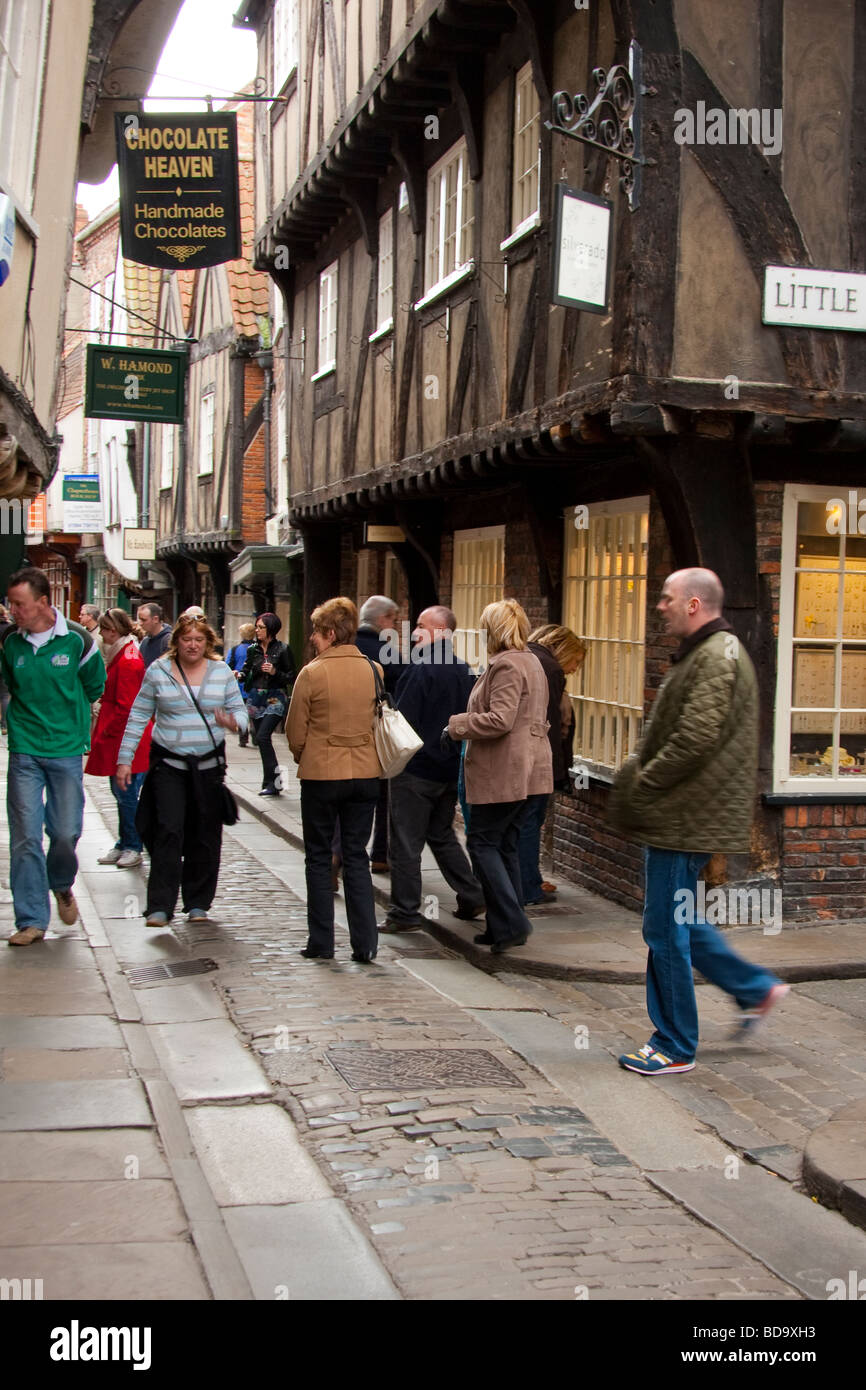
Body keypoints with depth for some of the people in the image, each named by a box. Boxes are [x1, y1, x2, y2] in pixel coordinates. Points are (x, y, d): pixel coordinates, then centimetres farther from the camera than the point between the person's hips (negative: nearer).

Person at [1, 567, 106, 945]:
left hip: (67, 751, -1)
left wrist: (65, 717, 9)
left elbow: (94, 686, 9)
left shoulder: (76, 639, -6)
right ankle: (32, 920, 6)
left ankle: (61, 885, 34)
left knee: (66, 832, 1)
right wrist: (32, 718, 9)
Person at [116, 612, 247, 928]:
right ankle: (160, 906, -10)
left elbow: (239, 710, 6)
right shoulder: (157, 671, 0)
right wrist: (124, 759, 0)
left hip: (209, 764, 2)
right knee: (169, 831, -13)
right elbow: (138, 717, 4)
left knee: (204, 836, 6)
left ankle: (198, 903, 19)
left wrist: (233, 722, -18)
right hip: (168, 763, -2)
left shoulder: (221, 672, 4)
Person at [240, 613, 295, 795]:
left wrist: (275, 672, -18)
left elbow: (291, 677, -3)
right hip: (256, 698, 5)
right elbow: (247, 671, 11)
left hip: (275, 698, -5)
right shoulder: (253, 649, 9)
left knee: (262, 737, -18)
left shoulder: (282, 650, -4)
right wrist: (240, 675, -10)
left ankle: (271, 781, -10)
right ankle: (272, 782, 18)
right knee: (260, 739, 7)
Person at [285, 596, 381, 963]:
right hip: (365, 773, 4)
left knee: (318, 858, 9)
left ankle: (321, 942, 12)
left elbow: (296, 731, -5)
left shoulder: (312, 673, -12)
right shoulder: (374, 670, -1)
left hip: (321, 772, -4)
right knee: (356, 857, 11)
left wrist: (303, 757, 13)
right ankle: (365, 943, 8)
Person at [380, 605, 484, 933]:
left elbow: (403, 720, -17)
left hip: (415, 770, -8)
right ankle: (471, 897, 22)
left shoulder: (421, 670, -17)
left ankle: (405, 914, 4)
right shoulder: (464, 671, 8)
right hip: (450, 770, 8)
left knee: (406, 844, 0)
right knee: (442, 836, 22)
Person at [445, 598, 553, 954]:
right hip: (525, 771, 10)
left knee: (483, 843, -3)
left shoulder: (506, 665, -15)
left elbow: (500, 720, -24)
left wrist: (457, 725, -11)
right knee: (505, 845, 14)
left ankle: (511, 922, -8)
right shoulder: (531, 662, 17)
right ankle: (506, 926, 17)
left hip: (502, 773, -10)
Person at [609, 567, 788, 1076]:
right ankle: (756, 988, 28)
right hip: (689, 815, 11)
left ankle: (675, 1048, 10)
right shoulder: (710, 652, 17)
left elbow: (695, 739, -26)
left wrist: (641, 786, -15)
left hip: (687, 819, -11)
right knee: (678, 920, 19)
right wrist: (639, 775, 11)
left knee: (666, 929, -2)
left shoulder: (716, 657, -18)